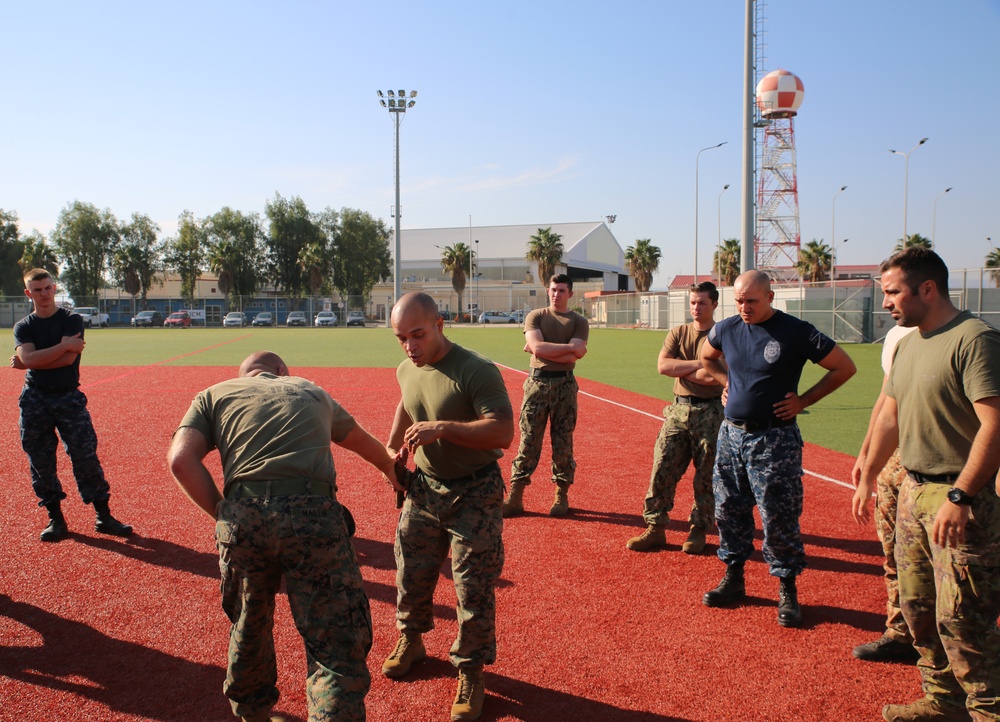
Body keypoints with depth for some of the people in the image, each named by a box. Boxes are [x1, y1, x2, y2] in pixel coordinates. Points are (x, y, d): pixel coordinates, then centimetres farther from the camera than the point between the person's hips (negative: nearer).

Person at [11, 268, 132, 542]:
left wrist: (29, 362, -8)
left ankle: (104, 517, 2)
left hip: (69, 398, -2)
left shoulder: (72, 321, 1)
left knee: (86, 457, -4)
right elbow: (28, 358, -12)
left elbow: (68, 359, -13)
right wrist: (65, 345, -16)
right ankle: (55, 518, 17)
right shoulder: (23, 327, 7)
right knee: (40, 462, 5)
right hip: (35, 400, 2)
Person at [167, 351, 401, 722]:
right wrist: (390, 469, 66)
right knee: (336, 646, 4)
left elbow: (181, 460, 4)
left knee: (249, 627, 26)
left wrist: (223, 515, 13)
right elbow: (363, 442, 47)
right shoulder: (311, 391, 29)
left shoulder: (214, 395, 23)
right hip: (314, 514, -1)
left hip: (242, 516, 1)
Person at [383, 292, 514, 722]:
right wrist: (392, 445, 9)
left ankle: (471, 674, 19)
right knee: (411, 573, 18)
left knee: (473, 588, 1)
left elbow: (503, 431, -30)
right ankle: (411, 640, 44)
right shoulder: (406, 371, 0)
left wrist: (443, 428, -37)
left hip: (473, 494, -6)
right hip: (423, 487, 7)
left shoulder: (477, 372, -23)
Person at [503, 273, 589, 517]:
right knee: (528, 440, -1)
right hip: (537, 382, 0)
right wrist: (570, 347, -12)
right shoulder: (535, 316, 7)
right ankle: (515, 496, 2)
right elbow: (537, 347, -11)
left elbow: (573, 356, -10)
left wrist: (545, 351, -10)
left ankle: (562, 496, 15)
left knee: (563, 442, 5)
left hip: (565, 385, 0)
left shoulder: (579, 322, 6)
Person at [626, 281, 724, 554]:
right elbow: (662, 365, -5)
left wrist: (679, 369, -8)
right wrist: (698, 363, -13)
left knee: (706, 475, 5)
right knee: (662, 469, 0)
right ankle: (655, 528, 8)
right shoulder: (678, 334, 11)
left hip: (711, 412, -3)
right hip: (679, 409, 4)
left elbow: (717, 377, -16)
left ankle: (699, 529, 18)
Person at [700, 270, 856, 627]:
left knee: (779, 519, -1)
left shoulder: (796, 332, -11)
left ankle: (787, 591, 14)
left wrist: (803, 400, -7)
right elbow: (706, 356, 26)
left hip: (775, 440, -5)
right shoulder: (726, 329, 4)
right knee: (729, 511, 12)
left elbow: (845, 367, -3)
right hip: (731, 434, 5)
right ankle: (733, 579, 27)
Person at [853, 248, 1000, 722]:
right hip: (912, 491, 9)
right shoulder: (907, 345, 12)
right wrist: (867, 480, 22)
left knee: (962, 620, -6)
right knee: (918, 608, 16)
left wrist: (959, 497, -24)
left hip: (960, 501, -9)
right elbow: (889, 418, 20)